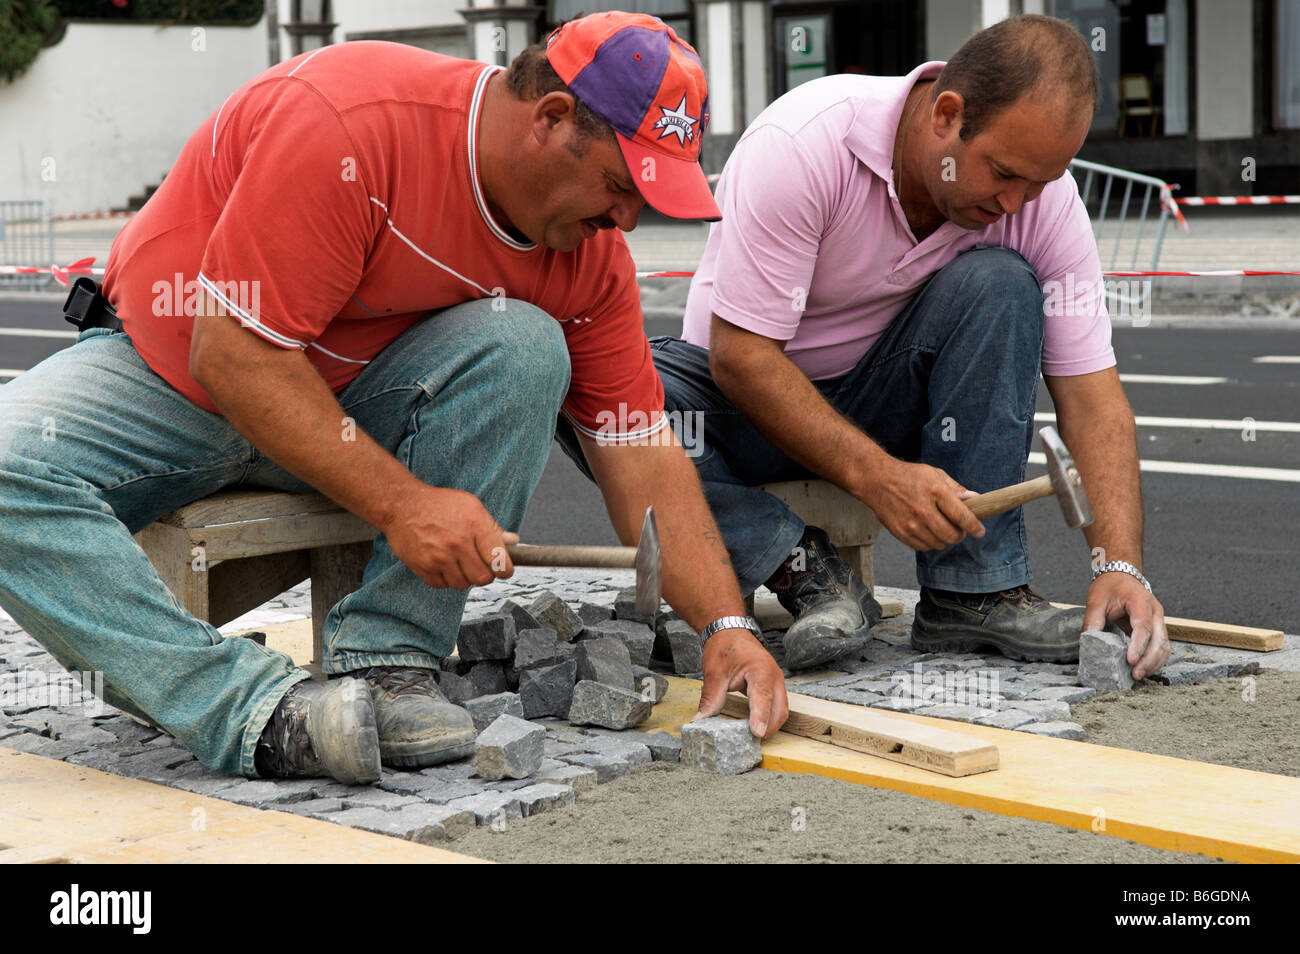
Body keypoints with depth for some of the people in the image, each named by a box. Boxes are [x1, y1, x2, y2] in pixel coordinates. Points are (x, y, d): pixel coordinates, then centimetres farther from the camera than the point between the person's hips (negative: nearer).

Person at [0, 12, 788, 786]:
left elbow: (643, 455, -6)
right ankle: (261, 710, -38)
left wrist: (727, 628, -16)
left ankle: (386, 659, -23)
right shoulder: (346, 119, -31)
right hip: (172, 377, -4)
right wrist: (401, 502, -33)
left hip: (361, 400, 4)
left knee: (525, 348, -25)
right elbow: (229, 353, -29)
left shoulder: (590, 253, -9)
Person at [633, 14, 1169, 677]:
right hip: (752, 397, -3)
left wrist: (1120, 565, -28)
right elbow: (740, 354, -26)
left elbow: (1090, 392, -15)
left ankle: (974, 591, -23)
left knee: (997, 283, -27)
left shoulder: (1044, 195, -16)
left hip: (887, 404, 3)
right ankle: (804, 571, -21)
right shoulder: (800, 144, -29)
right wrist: (875, 474, -35)